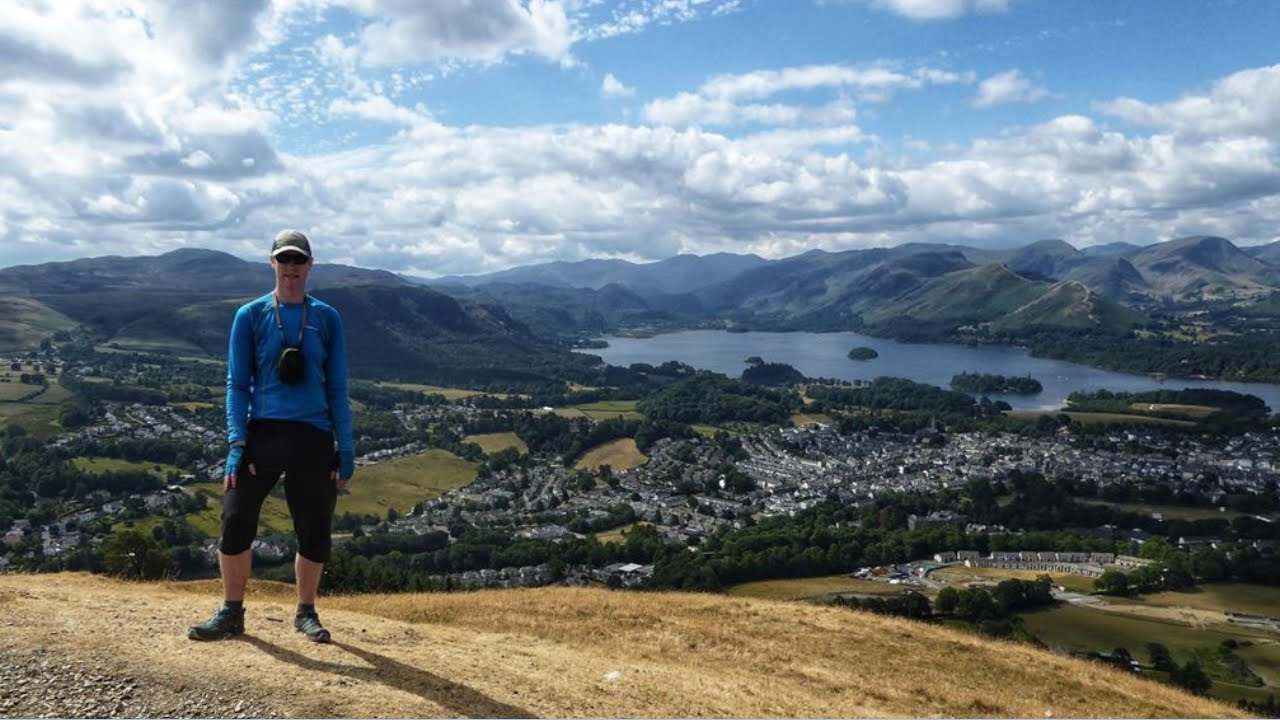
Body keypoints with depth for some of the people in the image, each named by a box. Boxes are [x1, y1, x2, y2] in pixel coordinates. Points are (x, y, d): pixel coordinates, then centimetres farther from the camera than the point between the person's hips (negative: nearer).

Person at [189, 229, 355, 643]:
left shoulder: (327, 319, 8)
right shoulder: (250, 316, 6)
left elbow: (337, 388, 9)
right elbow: (237, 384, 3)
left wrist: (346, 448, 3)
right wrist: (237, 442, -9)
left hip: (313, 438, 1)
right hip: (262, 433, -1)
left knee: (315, 532, 4)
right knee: (236, 522, -5)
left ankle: (305, 614, 22)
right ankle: (231, 614, 13)